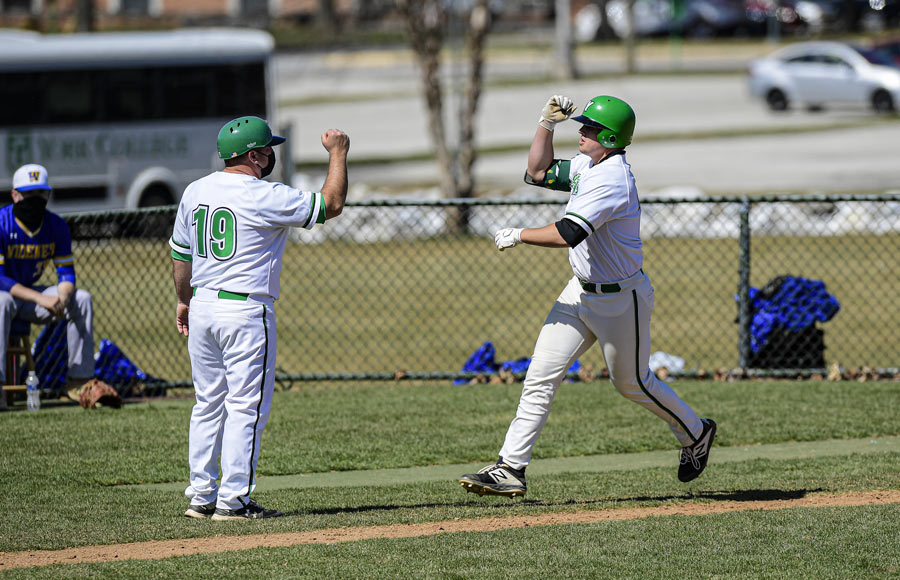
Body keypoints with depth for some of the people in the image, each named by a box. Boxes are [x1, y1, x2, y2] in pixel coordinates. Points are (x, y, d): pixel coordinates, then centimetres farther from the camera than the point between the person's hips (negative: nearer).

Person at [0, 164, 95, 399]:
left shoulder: (56, 226, -1)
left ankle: (78, 380, -9)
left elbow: (66, 272, 0)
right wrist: (41, 299, -34)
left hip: (29, 295, 6)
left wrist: (62, 299, -25)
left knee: (82, 299, -11)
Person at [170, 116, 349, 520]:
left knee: (209, 405, 14)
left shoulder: (195, 192, 7)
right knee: (246, 407, -3)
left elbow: (180, 252, 16)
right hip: (246, 311, -7)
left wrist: (184, 300, 29)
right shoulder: (265, 198, -14)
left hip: (202, 307, 7)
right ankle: (233, 500, -5)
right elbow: (332, 204, -7)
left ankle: (201, 496, 14)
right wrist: (338, 153, 5)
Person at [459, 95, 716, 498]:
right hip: (581, 292, 9)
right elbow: (538, 173, 17)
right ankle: (511, 468, -3)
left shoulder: (612, 178, -27)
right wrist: (546, 124, 5)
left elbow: (568, 234, -35)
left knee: (632, 383, 10)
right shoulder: (586, 166, 3)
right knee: (540, 377, -1)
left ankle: (695, 432, 35)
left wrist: (518, 236, -22)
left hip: (620, 299, -9)